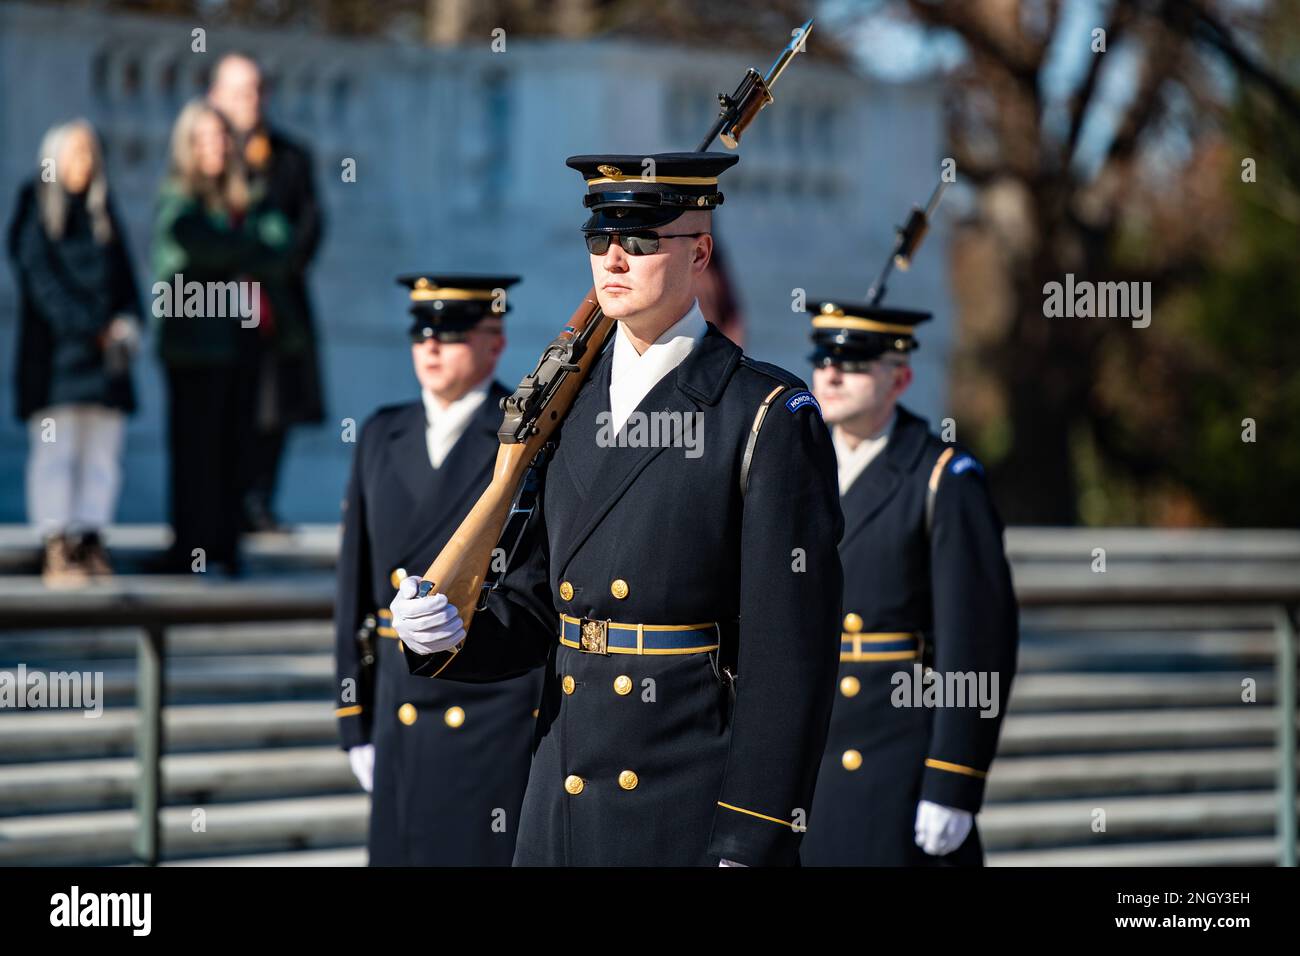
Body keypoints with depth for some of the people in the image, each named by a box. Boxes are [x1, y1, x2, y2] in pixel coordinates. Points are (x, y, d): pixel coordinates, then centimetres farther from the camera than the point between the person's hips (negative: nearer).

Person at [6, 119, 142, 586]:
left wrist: (128, 321, -5)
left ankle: (90, 544, 6)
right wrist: (94, 330, -14)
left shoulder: (102, 210, 16)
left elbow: (123, 272, 14)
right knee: (55, 451, -8)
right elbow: (41, 279, -8)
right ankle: (56, 551, -9)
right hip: (54, 351, -5)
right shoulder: (36, 209, -1)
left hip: (103, 354, 5)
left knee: (102, 452, 2)